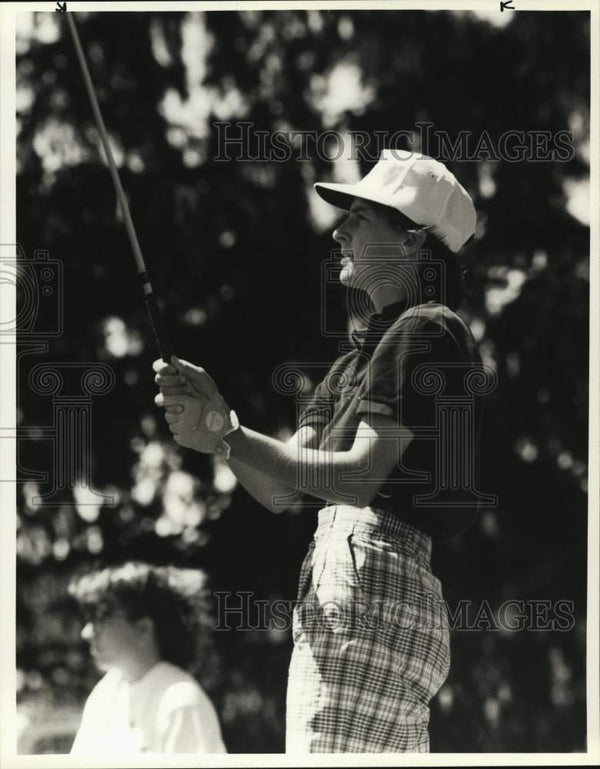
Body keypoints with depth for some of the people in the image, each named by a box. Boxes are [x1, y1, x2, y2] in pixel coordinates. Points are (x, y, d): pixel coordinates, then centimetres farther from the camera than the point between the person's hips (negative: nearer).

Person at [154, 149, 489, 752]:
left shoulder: (425, 331, -4)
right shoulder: (359, 357, 26)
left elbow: (363, 476, -15)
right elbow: (279, 489, 16)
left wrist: (227, 434, -15)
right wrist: (217, 426, -3)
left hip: (369, 588, -10)